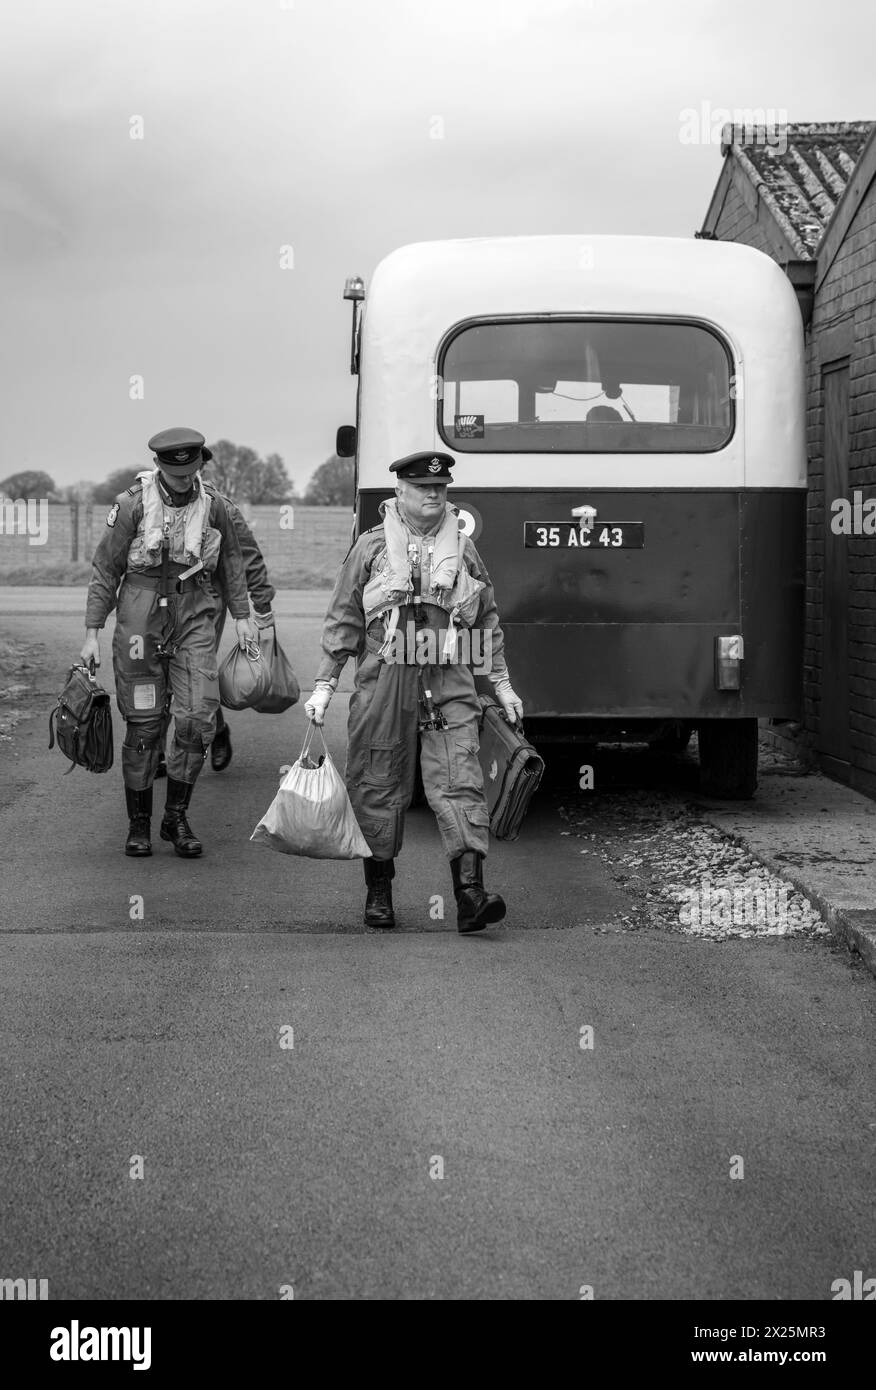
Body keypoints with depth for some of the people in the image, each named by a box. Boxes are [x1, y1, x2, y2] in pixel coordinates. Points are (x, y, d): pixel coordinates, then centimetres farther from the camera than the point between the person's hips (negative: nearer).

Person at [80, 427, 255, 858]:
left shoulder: (213, 505, 2)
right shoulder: (132, 504, -6)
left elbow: (231, 562, 17)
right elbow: (105, 571, -1)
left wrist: (242, 616, 12)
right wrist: (92, 633, -3)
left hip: (195, 617, 2)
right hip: (141, 616, -2)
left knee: (198, 717, -7)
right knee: (143, 722, 0)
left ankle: (176, 817, 8)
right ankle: (138, 822, 13)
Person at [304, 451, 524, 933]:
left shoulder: (462, 549, 11)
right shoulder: (371, 547, 4)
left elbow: (487, 622, 19)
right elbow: (343, 620, 6)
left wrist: (502, 683, 17)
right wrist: (324, 684, 1)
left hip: (449, 685, 1)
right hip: (384, 682, -1)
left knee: (458, 783, -10)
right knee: (379, 787, 5)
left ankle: (470, 893, -15)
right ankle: (378, 890, 20)